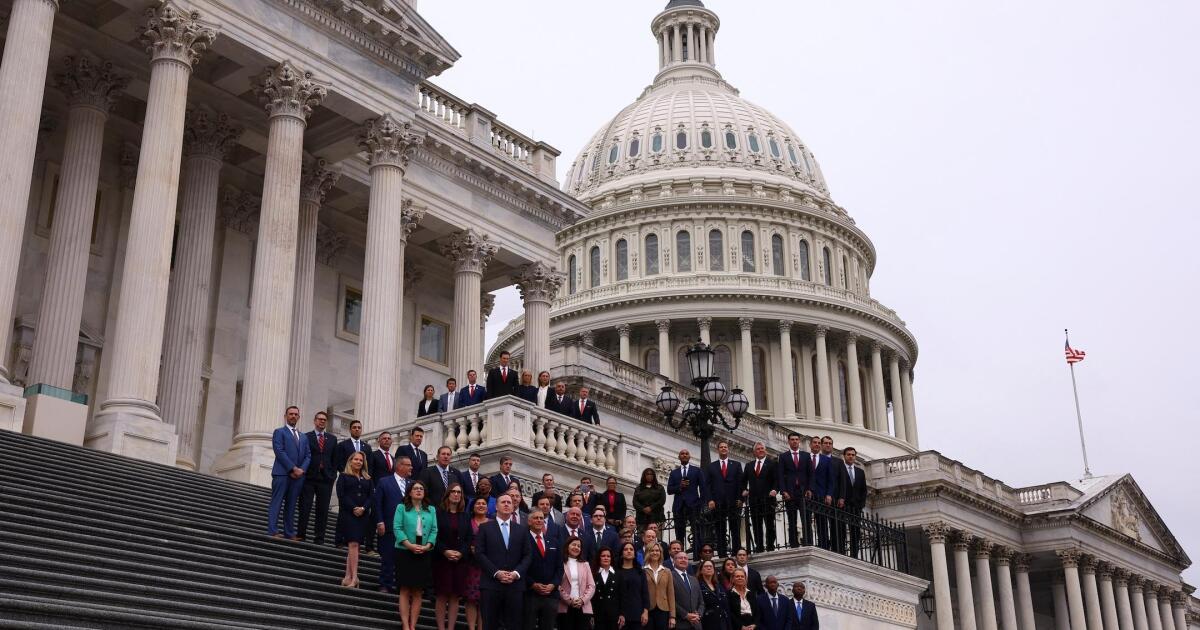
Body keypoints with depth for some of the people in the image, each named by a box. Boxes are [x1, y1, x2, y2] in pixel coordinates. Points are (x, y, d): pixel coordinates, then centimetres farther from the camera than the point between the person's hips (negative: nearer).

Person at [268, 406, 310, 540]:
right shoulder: (279, 432, 5)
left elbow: (308, 455, 14)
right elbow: (280, 452, -7)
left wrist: (302, 469, -4)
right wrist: (293, 468, -14)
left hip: (298, 474, 5)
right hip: (282, 473, -5)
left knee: (291, 505, 5)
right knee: (277, 503, -8)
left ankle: (289, 533, 4)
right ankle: (273, 531, -11)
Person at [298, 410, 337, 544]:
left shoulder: (332, 439, 14)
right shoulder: (306, 437, 5)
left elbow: (335, 459, 12)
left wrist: (333, 475, 3)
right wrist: (302, 472, -6)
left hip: (326, 478, 3)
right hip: (309, 478, -2)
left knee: (323, 510, 1)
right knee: (305, 508, -2)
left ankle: (319, 538, 3)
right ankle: (301, 536, 2)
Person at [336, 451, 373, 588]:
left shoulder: (367, 479, 19)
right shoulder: (344, 476, 9)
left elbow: (371, 496, 10)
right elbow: (341, 494, -3)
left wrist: (363, 508, -9)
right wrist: (353, 508, -13)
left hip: (363, 515, 4)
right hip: (347, 513, -4)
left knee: (353, 544, 1)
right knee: (353, 544, -14)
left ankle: (348, 576, 0)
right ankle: (354, 577, -19)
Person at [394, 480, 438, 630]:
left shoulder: (431, 510, 12)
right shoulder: (402, 508, 4)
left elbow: (434, 530, 5)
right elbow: (397, 528, -6)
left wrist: (427, 546, -12)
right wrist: (410, 545, -17)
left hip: (424, 554, 3)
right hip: (405, 552, -3)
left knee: (418, 592, 3)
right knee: (405, 590, -3)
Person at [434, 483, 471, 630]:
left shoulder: (465, 516, 13)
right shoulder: (438, 513, 3)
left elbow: (469, 538, 7)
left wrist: (461, 553, -9)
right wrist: (445, 551, -16)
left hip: (460, 561, 3)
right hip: (441, 559, -3)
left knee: (455, 596, 1)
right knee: (442, 595, -4)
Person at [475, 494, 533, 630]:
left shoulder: (522, 530, 15)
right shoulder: (485, 528, 8)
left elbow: (527, 556, 9)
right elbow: (479, 553, -1)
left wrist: (517, 573, -8)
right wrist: (496, 573, -11)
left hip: (515, 585, 2)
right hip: (491, 584, -2)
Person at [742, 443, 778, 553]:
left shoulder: (772, 463, 6)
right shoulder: (749, 465, 17)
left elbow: (777, 479, -1)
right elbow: (743, 480, 21)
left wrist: (775, 490, -16)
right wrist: (744, 490, 5)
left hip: (768, 498, -3)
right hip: (754, 499, 4)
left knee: (769, 525, -3)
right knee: (756, 526, 3)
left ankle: (770, 547, -1)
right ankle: (758, 548, 5)